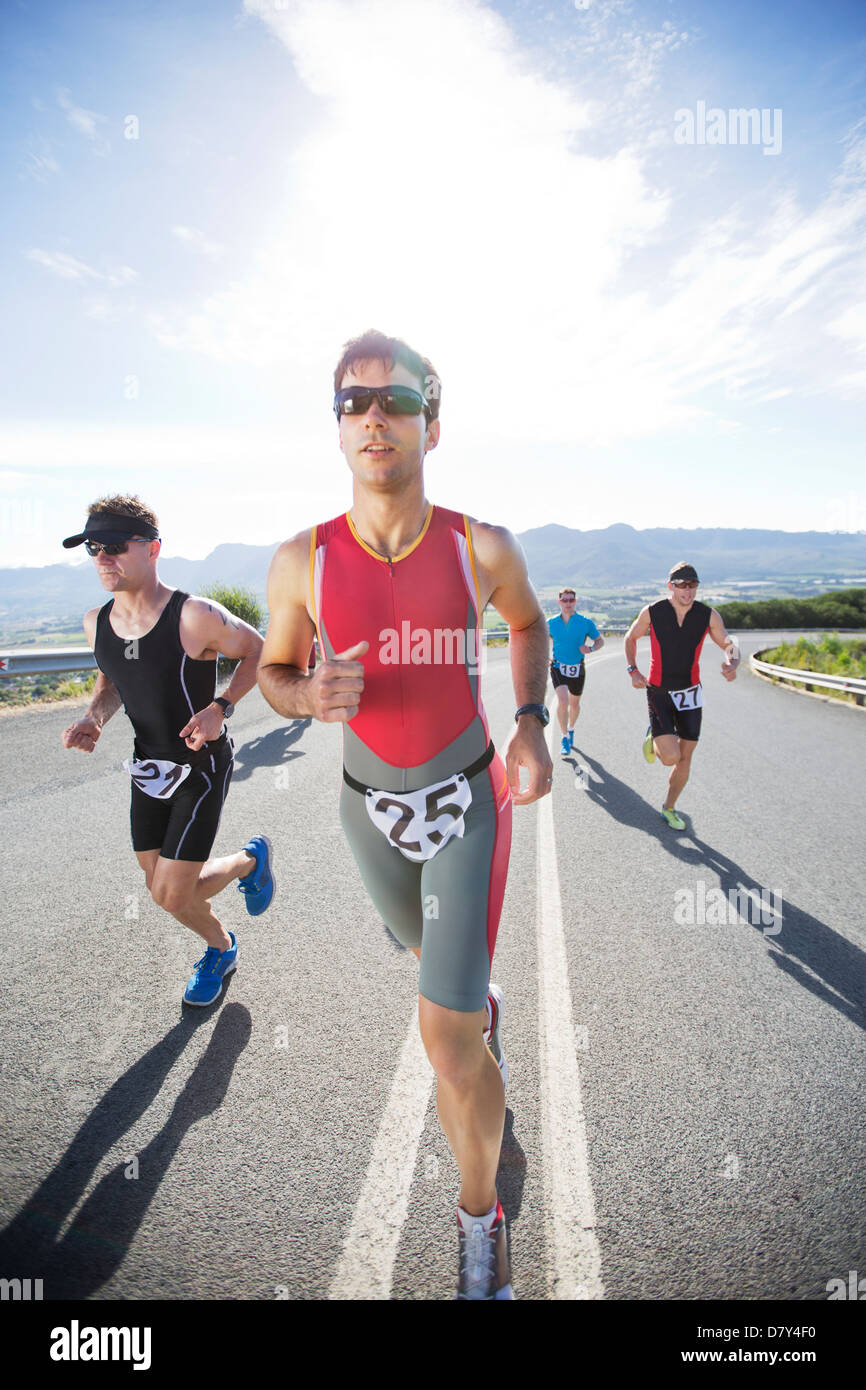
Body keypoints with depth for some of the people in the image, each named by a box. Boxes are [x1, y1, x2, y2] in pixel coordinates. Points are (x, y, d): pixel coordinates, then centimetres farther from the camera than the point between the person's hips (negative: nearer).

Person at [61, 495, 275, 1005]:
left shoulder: (194, 617, -23)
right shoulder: (97, 623, -3)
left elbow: (258, 651, -9)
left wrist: (221, 708, -21)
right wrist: (94, 718, -6)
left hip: (202, 765, -6)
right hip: (150, 767, 6)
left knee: (172, 894, -6)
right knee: (160, 886, 13)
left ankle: (251, 858, 25)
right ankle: (221, 947, 42)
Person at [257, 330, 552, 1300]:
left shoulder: (482, 548, -14)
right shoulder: (301, 561, -14)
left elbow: (528, 622, 7)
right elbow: (273, 668, 1)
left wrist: (532, 726, -7)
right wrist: (310, 695, -23)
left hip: (469, 802, -2)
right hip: (370, 806, 3)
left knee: (445, 1037, -6)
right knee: (431, 952, 29)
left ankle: (480, 1221, 23)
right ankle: (481, 998, 67)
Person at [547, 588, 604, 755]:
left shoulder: (586, 622, -5)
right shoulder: (551, 623, -2)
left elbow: (600, 641, 3)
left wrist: (590, 648, -18)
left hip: (578, 669, 1)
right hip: (558, 667, -1)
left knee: (574, 703, 16)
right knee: (563, 701, -20)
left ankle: (571, 729, 44)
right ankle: (565, 737, -7)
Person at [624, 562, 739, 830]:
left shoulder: (708, 615, -6)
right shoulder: (652, 612, -10)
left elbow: (728, 643, 1)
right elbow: (630, 638, 7)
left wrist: (732, 662, -22)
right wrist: (633, 671, -4)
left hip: (690, 692, 3)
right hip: (659, 693, -3)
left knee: (685, 758, 8)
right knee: (671, 757, -17)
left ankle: (669, 808, 29)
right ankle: (653, 741, 20)